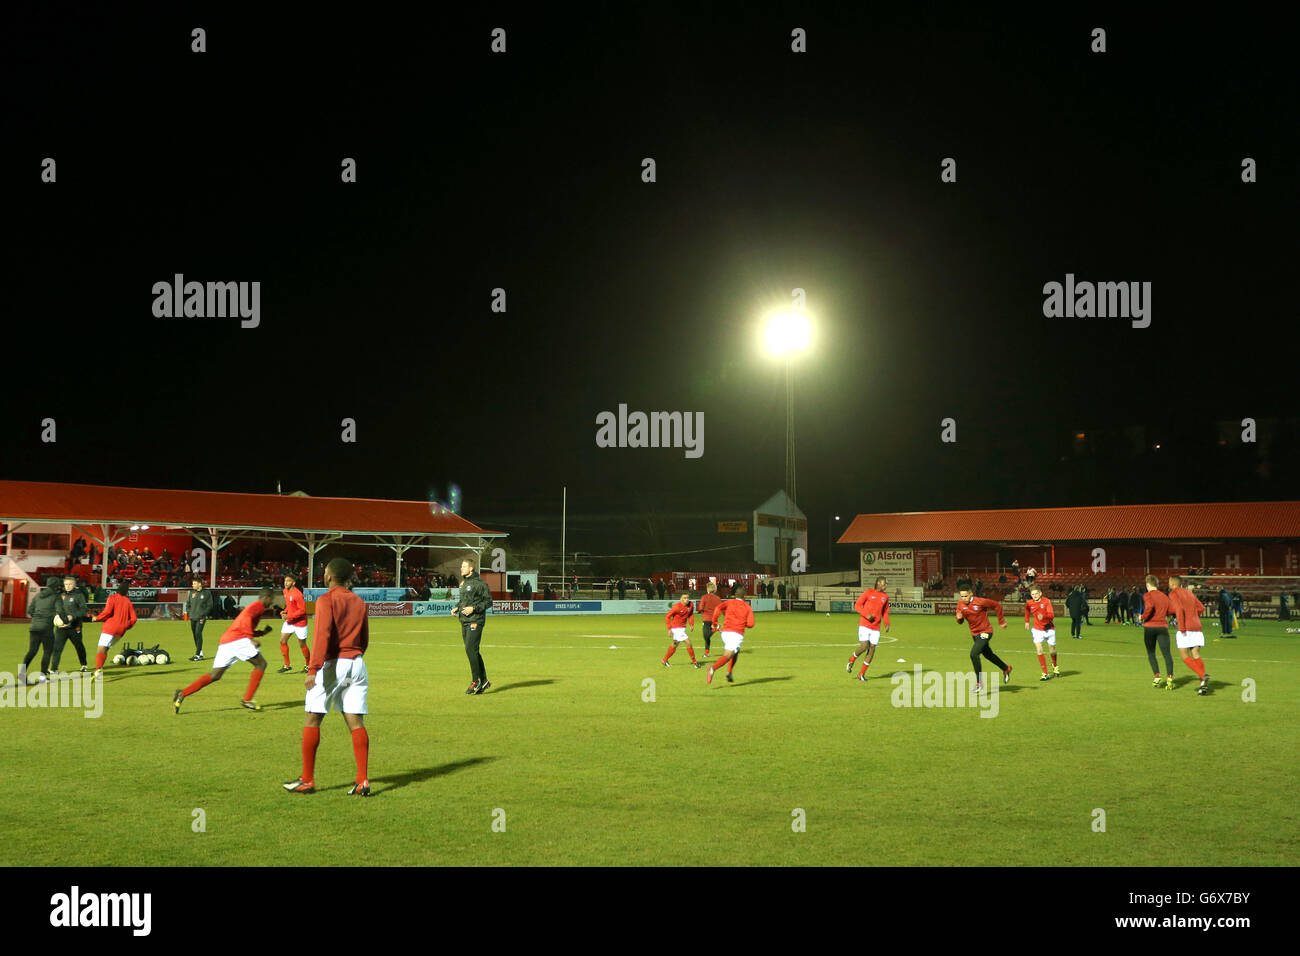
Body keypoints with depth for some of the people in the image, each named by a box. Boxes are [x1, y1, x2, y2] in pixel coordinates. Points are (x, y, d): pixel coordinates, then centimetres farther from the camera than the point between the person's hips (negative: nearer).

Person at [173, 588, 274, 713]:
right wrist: (252, 638, -22)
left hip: (225, 641, 9)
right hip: (238, 639, -9)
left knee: (215, 676, 7)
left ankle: (182, 694, -3)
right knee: (261, 664, 2)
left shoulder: (253, 606, 31)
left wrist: (263, 632, 27)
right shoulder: (259, 605, 2)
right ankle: (247, 700, -5)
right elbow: (246, 618, -18)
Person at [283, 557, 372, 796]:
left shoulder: (326, 600, -7)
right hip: (357, 664, 6)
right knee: (356, 722, 4)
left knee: (312, 721, 5)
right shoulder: (359, 602, 13)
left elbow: (322, 634, -19)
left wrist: (313, 669, -23)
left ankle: (307, 780, 9)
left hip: (332, 664, -6)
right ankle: (363, 781, -1)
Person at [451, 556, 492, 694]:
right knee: (472, 651, 8)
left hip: (475, 621, -8)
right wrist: (456, 607, 8)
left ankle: (475, 681, -5)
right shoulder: (463, 583, 16)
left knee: (470, 649, -13)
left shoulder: (480, 583, -10)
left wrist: (473, 608, -17)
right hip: (464, 621, 8)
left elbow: (489, 601, -9)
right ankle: (484, 680, 15)